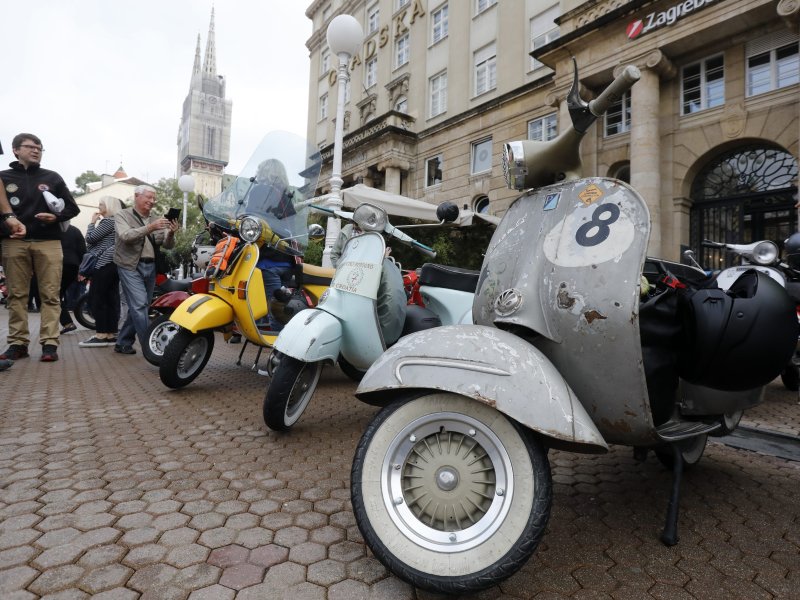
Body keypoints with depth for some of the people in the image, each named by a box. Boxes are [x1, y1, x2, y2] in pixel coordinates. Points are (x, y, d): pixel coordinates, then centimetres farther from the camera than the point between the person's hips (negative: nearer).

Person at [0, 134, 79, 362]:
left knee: (50, 295, -5)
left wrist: (56, 217, -7)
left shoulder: (52, 177, 14)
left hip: (48, 242, -1)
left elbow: (72, 208, 11)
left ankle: (49, 343, -6)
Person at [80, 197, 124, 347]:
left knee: (97, 299, -8)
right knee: (111, 299, 5)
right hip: (111, 264, 10)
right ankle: (111, 334, 6)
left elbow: (90, 238, -9)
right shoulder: (116, 221, 21)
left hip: (103, 264, -10)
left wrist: (93, 222, 1)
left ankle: (101, 335, -9)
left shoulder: (108, 221, -9)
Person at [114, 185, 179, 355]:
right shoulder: (122, 215, 2)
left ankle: (123, 344, 22)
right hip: (131, 266, -5)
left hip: (151, 267, 5)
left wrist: (171, 233, -17)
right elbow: (126, 236, -17)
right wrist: (150, 228, -30)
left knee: (138, 308, 10)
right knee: (140, 305, -15)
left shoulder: (156, 219, 13)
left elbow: (167, 245, 5)